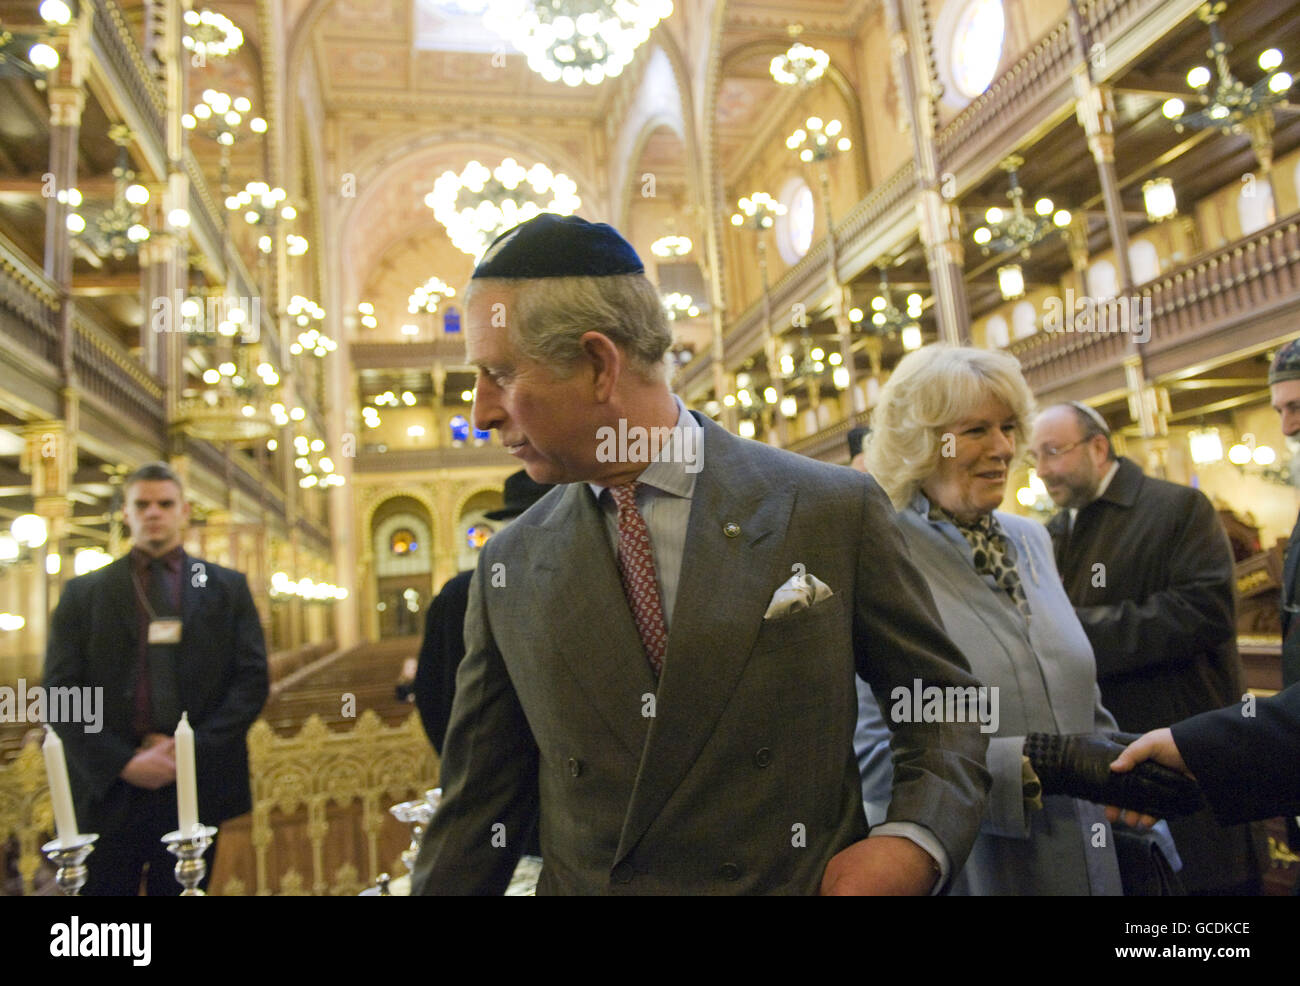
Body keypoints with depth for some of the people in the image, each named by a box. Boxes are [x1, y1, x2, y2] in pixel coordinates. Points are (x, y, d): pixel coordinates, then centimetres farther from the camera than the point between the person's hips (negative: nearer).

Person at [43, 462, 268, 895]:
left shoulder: (227, 587, 6)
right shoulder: (83, 593, 6)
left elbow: (252, 680, 2)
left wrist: (192, 748, -9)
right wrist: (123, 763, -10)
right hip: (107, 791, 0)